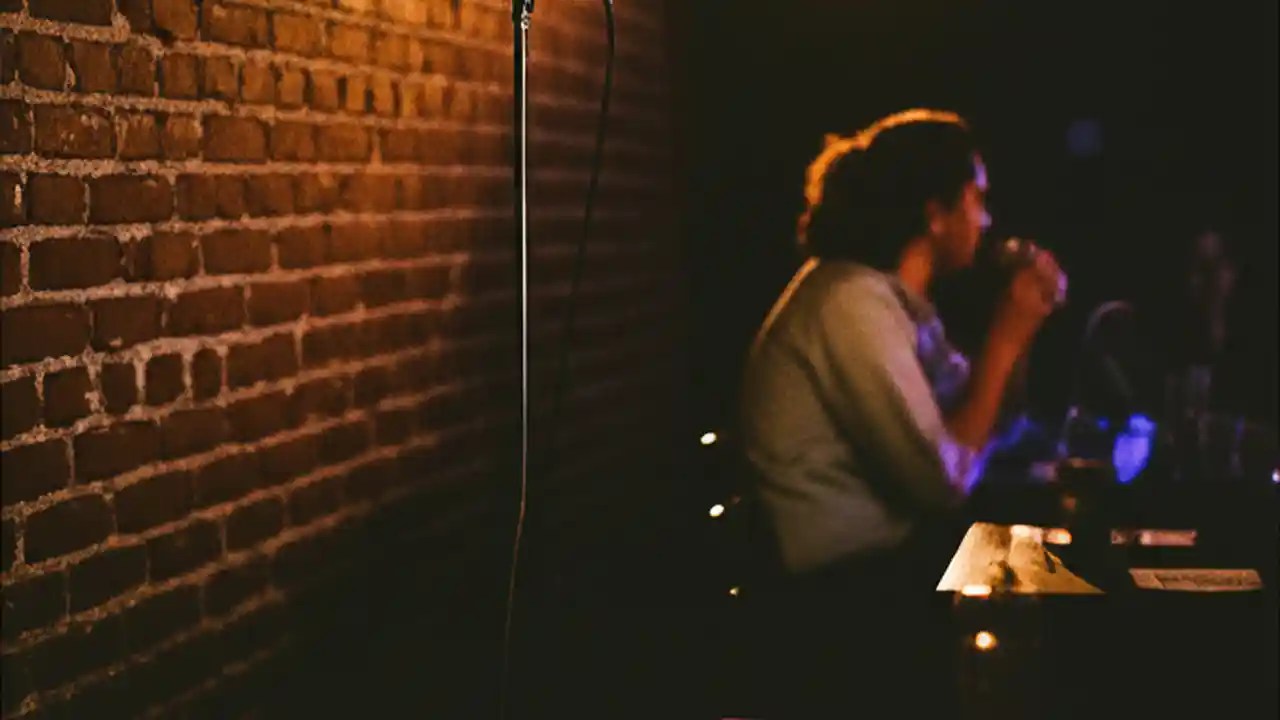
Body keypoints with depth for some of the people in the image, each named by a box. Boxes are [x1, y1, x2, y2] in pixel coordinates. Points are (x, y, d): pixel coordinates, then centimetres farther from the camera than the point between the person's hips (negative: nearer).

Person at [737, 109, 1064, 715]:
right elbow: (947, 477, -21)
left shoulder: (894, 296, 10)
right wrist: (1006, 339, -13)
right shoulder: (853, 301, -18)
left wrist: (1019, 328, 4)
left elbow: (963, 424, 14)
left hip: (883, 563, 9)